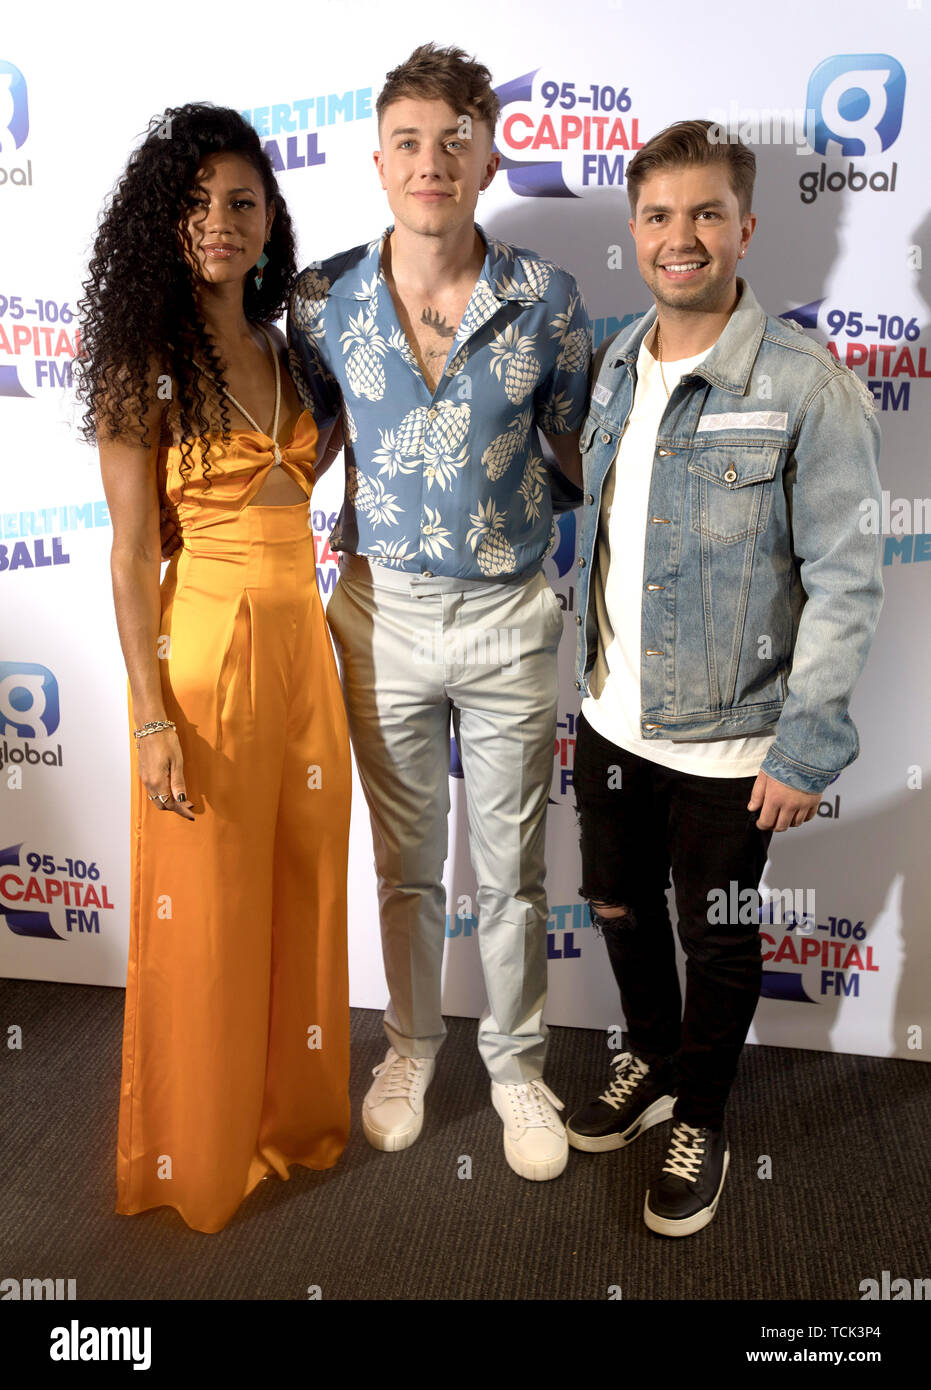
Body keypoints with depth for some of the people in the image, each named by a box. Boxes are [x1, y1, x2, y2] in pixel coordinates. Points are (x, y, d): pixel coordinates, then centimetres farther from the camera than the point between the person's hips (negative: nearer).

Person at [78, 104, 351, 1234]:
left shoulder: (285, 355, 12)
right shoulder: (144, 366, -6)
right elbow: (131, 555, -10)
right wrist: (153, 719, -14)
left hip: (300, 643, 6)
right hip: (200, 646, -6)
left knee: (304, 890, 15)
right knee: (206, 910, 6)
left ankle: (294, 1109, 37)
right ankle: (201, 1152, 29)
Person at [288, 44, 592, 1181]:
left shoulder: (545, 298, -6)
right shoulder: (323, 300, -3)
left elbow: (578, 445, 7)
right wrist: (353, 521, 2)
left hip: (509, 617, -1)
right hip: (384, 612, 1)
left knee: (512, 868, 11)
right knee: (405, 860, 16)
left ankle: (516, 1060, 34)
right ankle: (410, 1044, 40)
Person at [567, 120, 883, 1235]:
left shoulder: (805, 386, -16)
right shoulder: (619, 362, 4)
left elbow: (844, 583, -15)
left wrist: (807, 748, -16)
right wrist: (590, 670, 14)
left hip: (725, 738, -6)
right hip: (611, 717, 6)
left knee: (718, 942, 13)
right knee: (618, 904, 22)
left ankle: (699, 1120, 39)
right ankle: (650, 1062, 49)